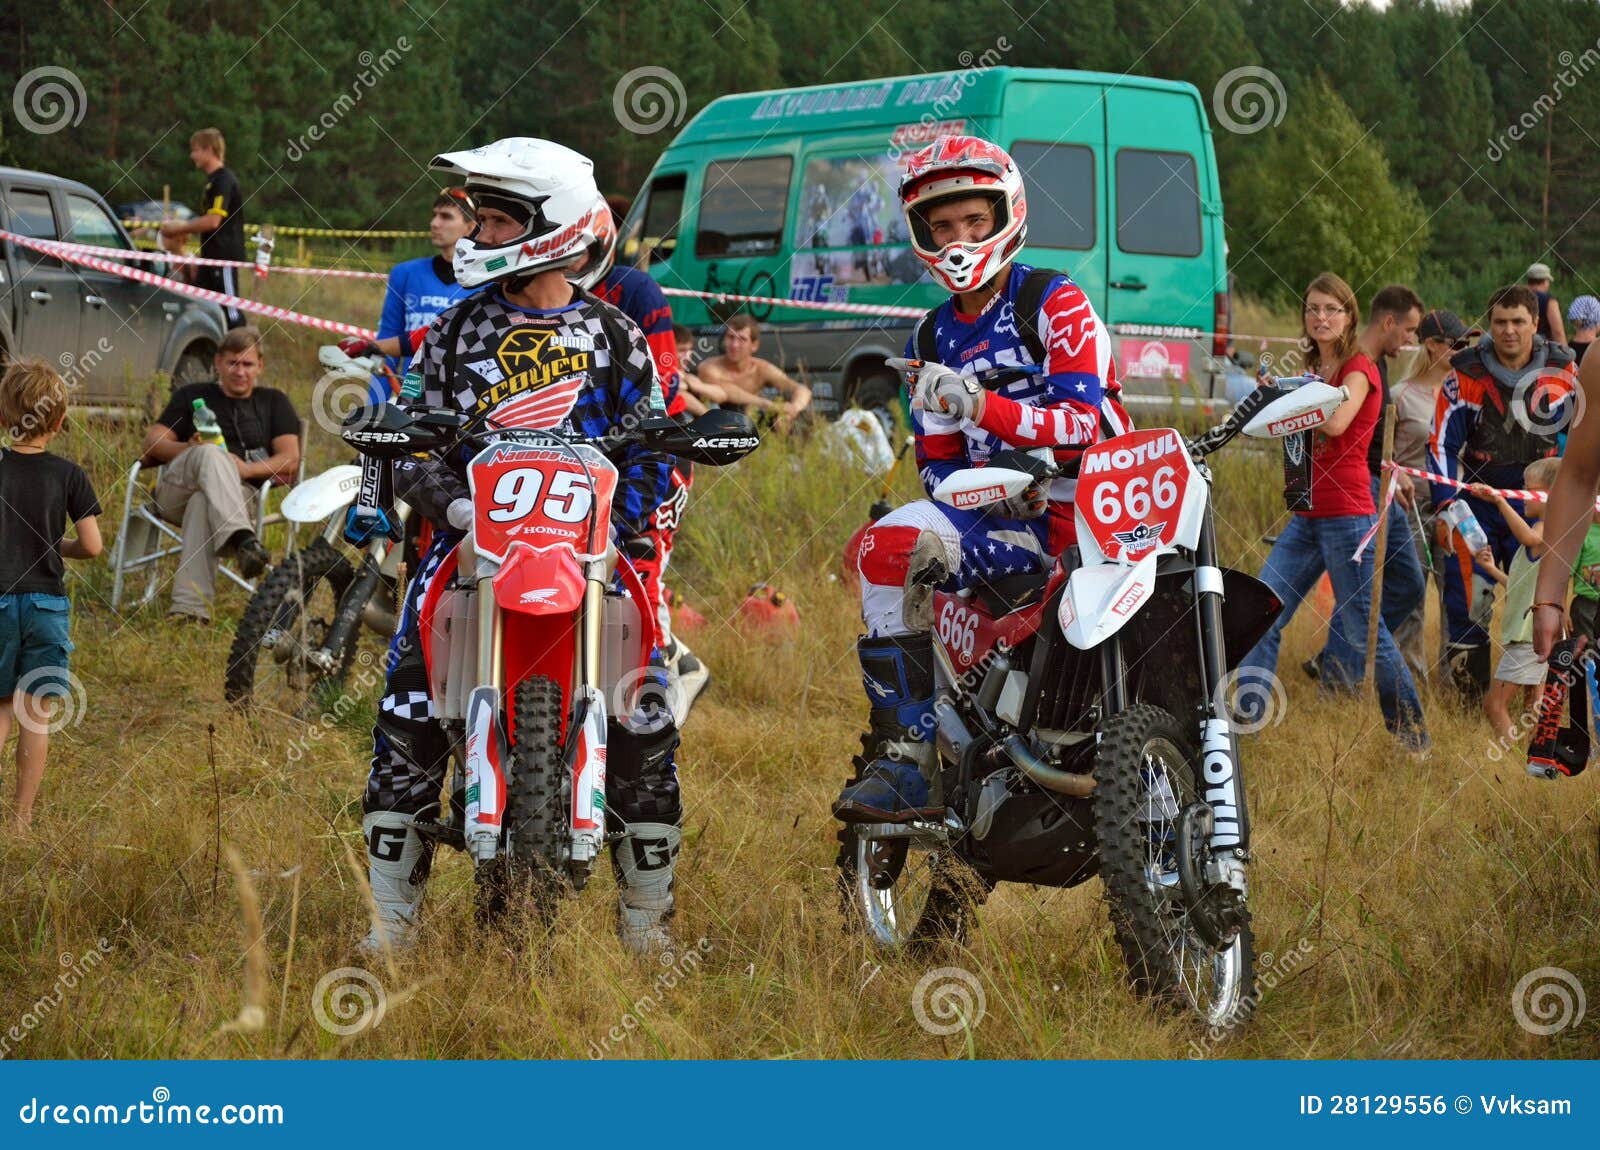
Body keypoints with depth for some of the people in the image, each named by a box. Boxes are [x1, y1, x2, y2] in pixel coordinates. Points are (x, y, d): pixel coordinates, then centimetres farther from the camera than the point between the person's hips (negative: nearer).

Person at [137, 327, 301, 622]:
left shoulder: (273, 402, 23)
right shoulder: (192, 396, 26)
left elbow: (290, 460, 8)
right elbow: (152, 442, 13)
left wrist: (247, 468, -11)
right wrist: (189, 448, -9)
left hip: (243, 495, -1)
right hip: (176, 492, 1)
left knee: (202, 504, -39)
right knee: (211, 454, -35)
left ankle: (190, 607, -55)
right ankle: (243, 541, -59)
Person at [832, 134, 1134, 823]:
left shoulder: (1055, 302, 1)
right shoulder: (932, 340, 20)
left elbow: (1087, 423, -12)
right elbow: (938, 463, 18)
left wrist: (980, 404, -25)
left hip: (1089, 505, -4)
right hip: (1003, 515, 4)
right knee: (890, 546, -24)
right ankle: (907, 759, -26)